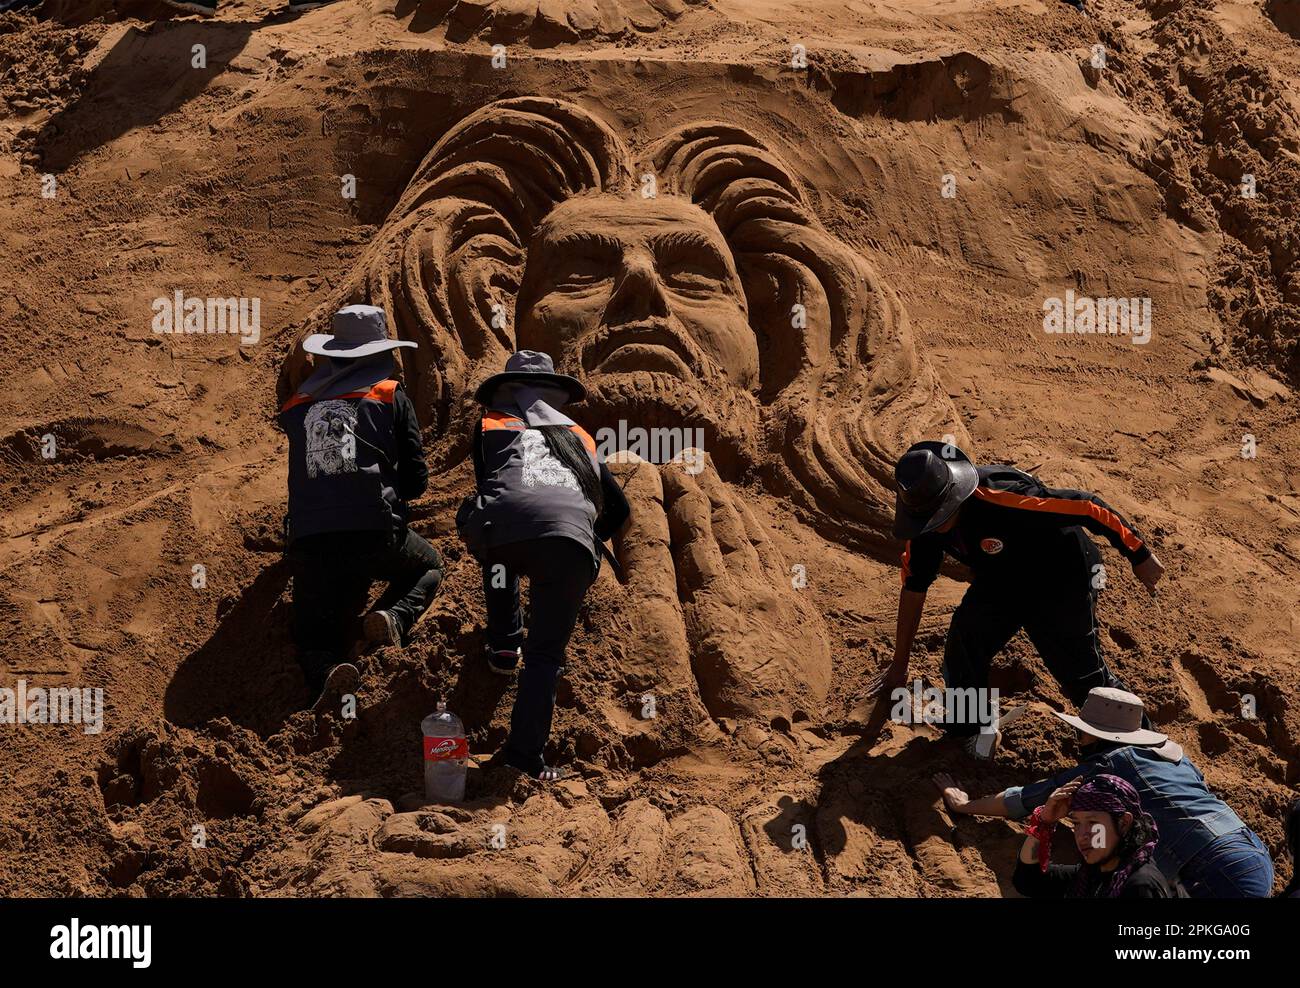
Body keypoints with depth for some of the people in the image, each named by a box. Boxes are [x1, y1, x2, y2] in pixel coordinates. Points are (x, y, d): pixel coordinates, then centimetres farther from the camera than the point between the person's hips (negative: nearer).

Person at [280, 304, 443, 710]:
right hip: (375, 532, -1)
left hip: (308, 541, 1)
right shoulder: (392, 398, 9)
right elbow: (415, 482, 10)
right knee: (428, 565, 30)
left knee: (314, 638, 16)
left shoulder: (297, 406, 16)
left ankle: (327, 674, -21)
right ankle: (392, 617, -2)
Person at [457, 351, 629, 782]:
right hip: (570, 538, 0)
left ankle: (504, 644, 35)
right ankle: (525, 755, -2)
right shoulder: (577, 435, 37)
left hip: (502, 526, 0)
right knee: (546, 654, 11)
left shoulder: (490, 425, 31)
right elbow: (618, 509, 42)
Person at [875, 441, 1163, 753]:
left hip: (1061, 580, -5)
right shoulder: (924, 517, -17)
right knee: (962, 652, -15)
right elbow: (913, 587, -3)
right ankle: (970, 731, 8)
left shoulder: (1003, 498, -40)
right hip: (998, 582, 5)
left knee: (1081, 669, 0)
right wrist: (899, 664, 4)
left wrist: (1140, 557, -19)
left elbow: (1088, 508, -32)